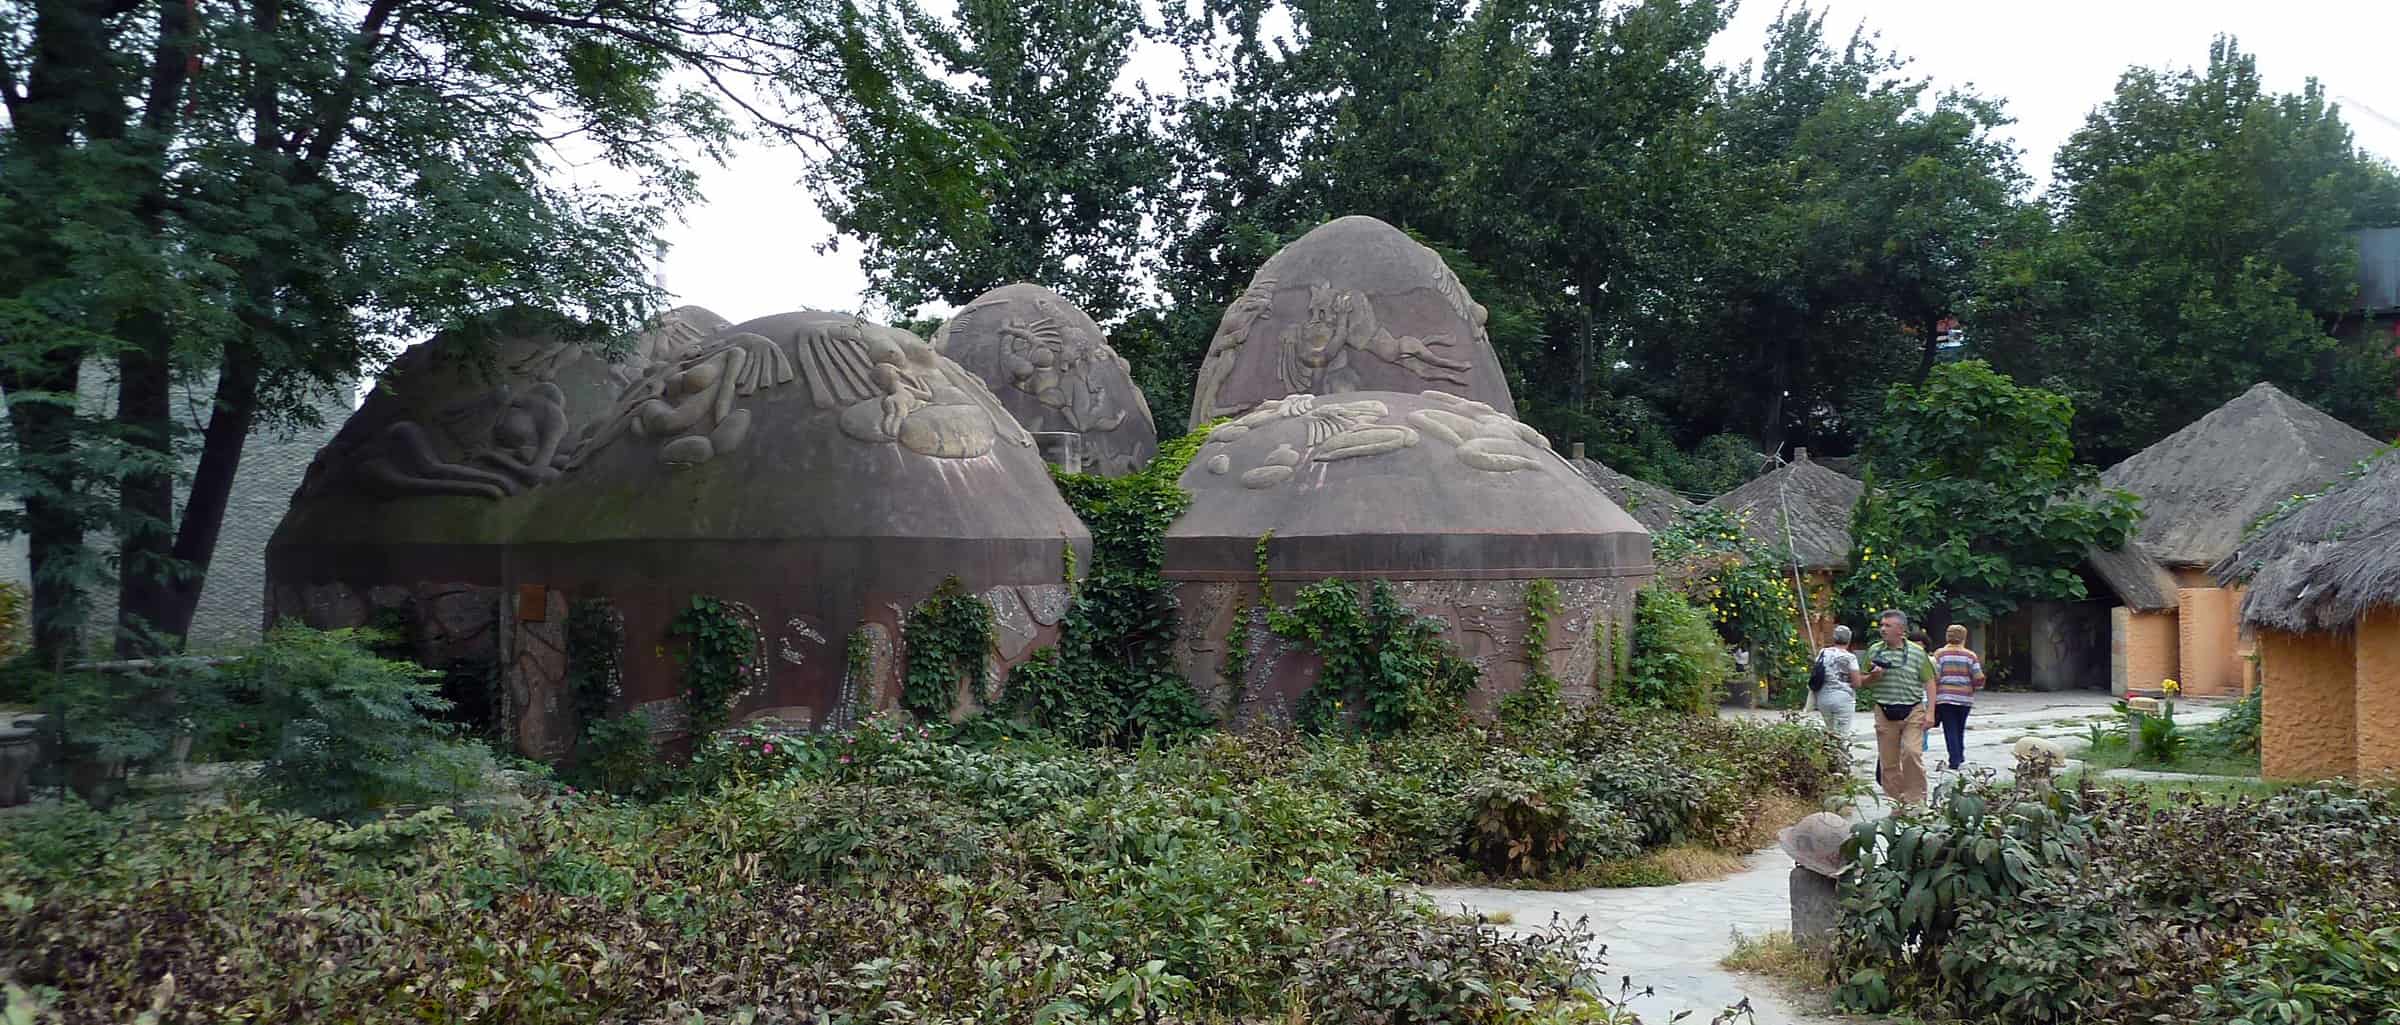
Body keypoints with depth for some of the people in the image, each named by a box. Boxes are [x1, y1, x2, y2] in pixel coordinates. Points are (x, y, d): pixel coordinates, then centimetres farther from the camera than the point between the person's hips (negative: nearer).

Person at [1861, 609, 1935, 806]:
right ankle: (1896, 803, 15)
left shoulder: (1917, 652, 1)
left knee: (1912, 754, -15)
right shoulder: (1874, 651, 7)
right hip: (1884, 713, 2)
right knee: (1888, 761, 4)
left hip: (1913, 711, -2)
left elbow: (1929, 682, 3)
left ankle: (1915, 802, -4)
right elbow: (1863, 682, 14)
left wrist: (1930, 712, -4)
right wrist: (1873, 677, -9)